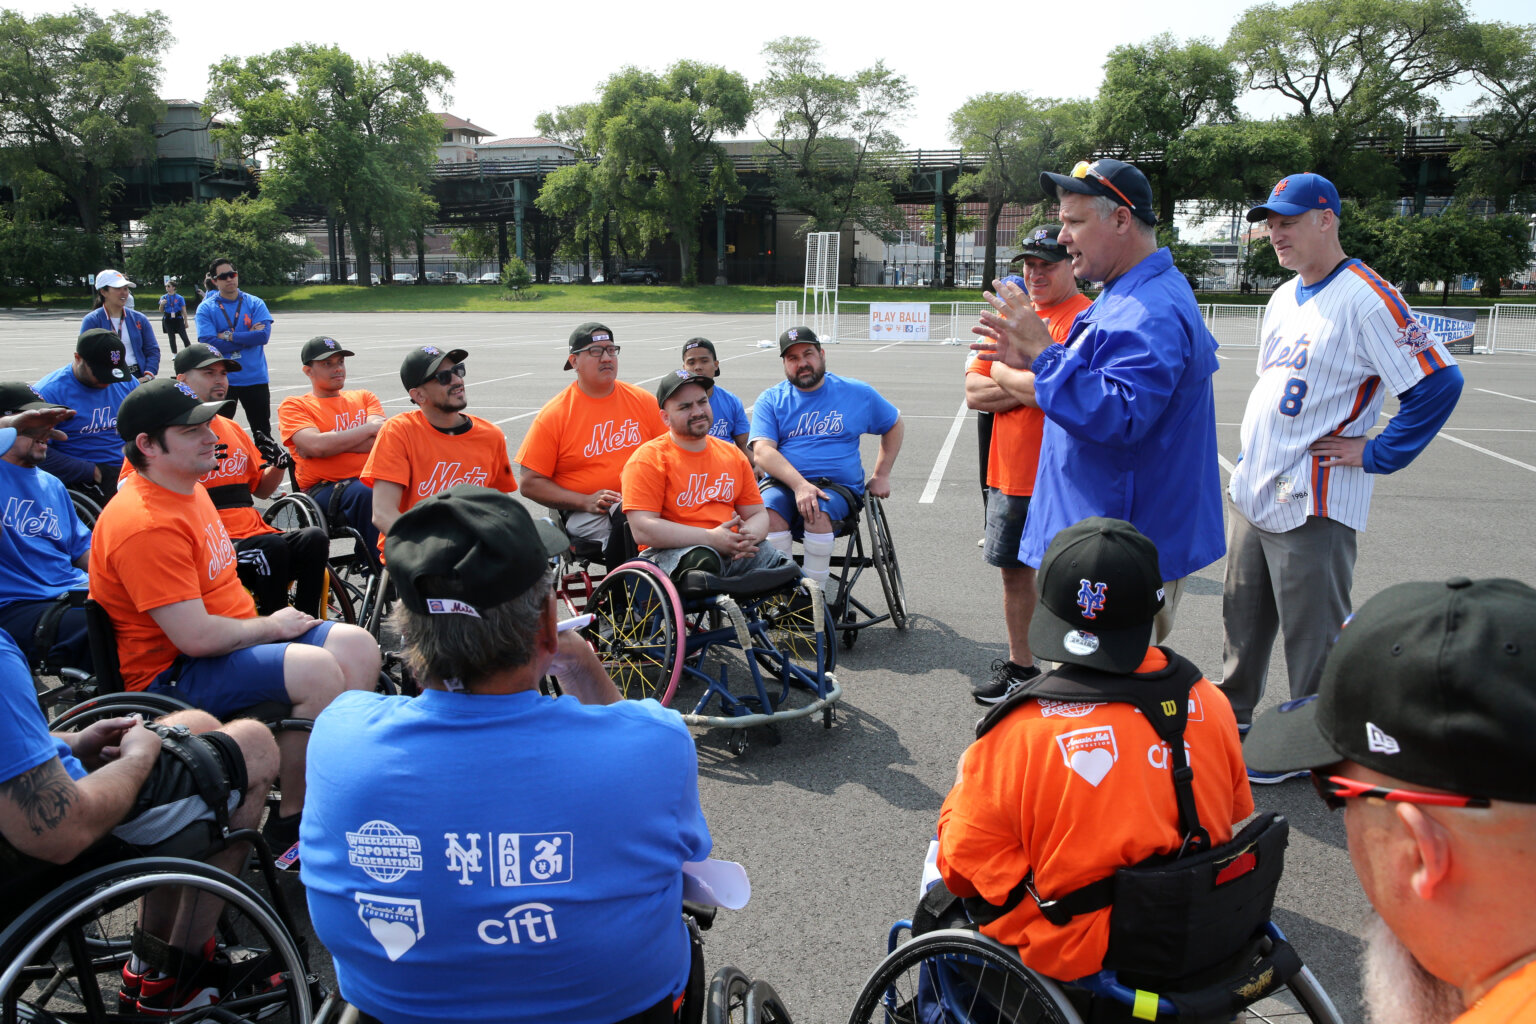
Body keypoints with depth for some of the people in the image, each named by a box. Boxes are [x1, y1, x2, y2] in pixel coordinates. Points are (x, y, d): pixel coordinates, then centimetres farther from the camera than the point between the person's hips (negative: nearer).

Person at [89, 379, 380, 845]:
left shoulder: (188, 487, 10)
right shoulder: (146, 524, -23)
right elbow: (196, 637, -26)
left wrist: (269, 621, 7)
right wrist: (271, 626, -11)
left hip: (231, 639, 10)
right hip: (173, 672, -10)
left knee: (358, 646, -2)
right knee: (316, 668, -28)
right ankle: (292, 821, -13)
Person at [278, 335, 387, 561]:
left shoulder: (365, 398, 23)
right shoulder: (294, 406, 13)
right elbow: (317, 445, -8)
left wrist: (334, 443, -7)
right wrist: (369, 428, 0)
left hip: (372, 479, 3)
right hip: (323, 489, -3)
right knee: (369, 494, -36)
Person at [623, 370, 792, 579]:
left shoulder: (732, 455, 16)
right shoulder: (648, 458, -2)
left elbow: (757, 513, 18)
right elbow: (642, 529, -14)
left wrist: (749, 535, -9)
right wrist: (711, 538, -21)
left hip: (730, 550, 5)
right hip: (670, 553, -4)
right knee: (703, 560, -38)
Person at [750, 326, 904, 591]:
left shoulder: (857, 393, 12)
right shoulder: (771, 399, 9)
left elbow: (895, 425, 25)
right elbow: (763, 452, -6)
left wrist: (881, 476, 15)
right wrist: (799, 484, -21)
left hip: (837, 487, 0)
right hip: (783, 485, 1)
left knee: (818, 512, -35)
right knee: (768, 513, -33)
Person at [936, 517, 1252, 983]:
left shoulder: (1022, 733, -27)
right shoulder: (1210, 704, -13)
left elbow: (961, 863, -16)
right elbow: (1235, 812, 6)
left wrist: (969, 780, 2)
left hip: (1072, 959, -5)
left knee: (939, 888, 21)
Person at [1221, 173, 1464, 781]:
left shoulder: (1367, 297, -14)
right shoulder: (1283, 297, 13)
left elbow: (1439, 381, -17)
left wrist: (1373, 454, -15)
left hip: (1312, 505, -9)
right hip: (1250, 491, 9)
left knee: (1312, 632, 3)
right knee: (1243, 617, 18)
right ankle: (1229, 719, 34)